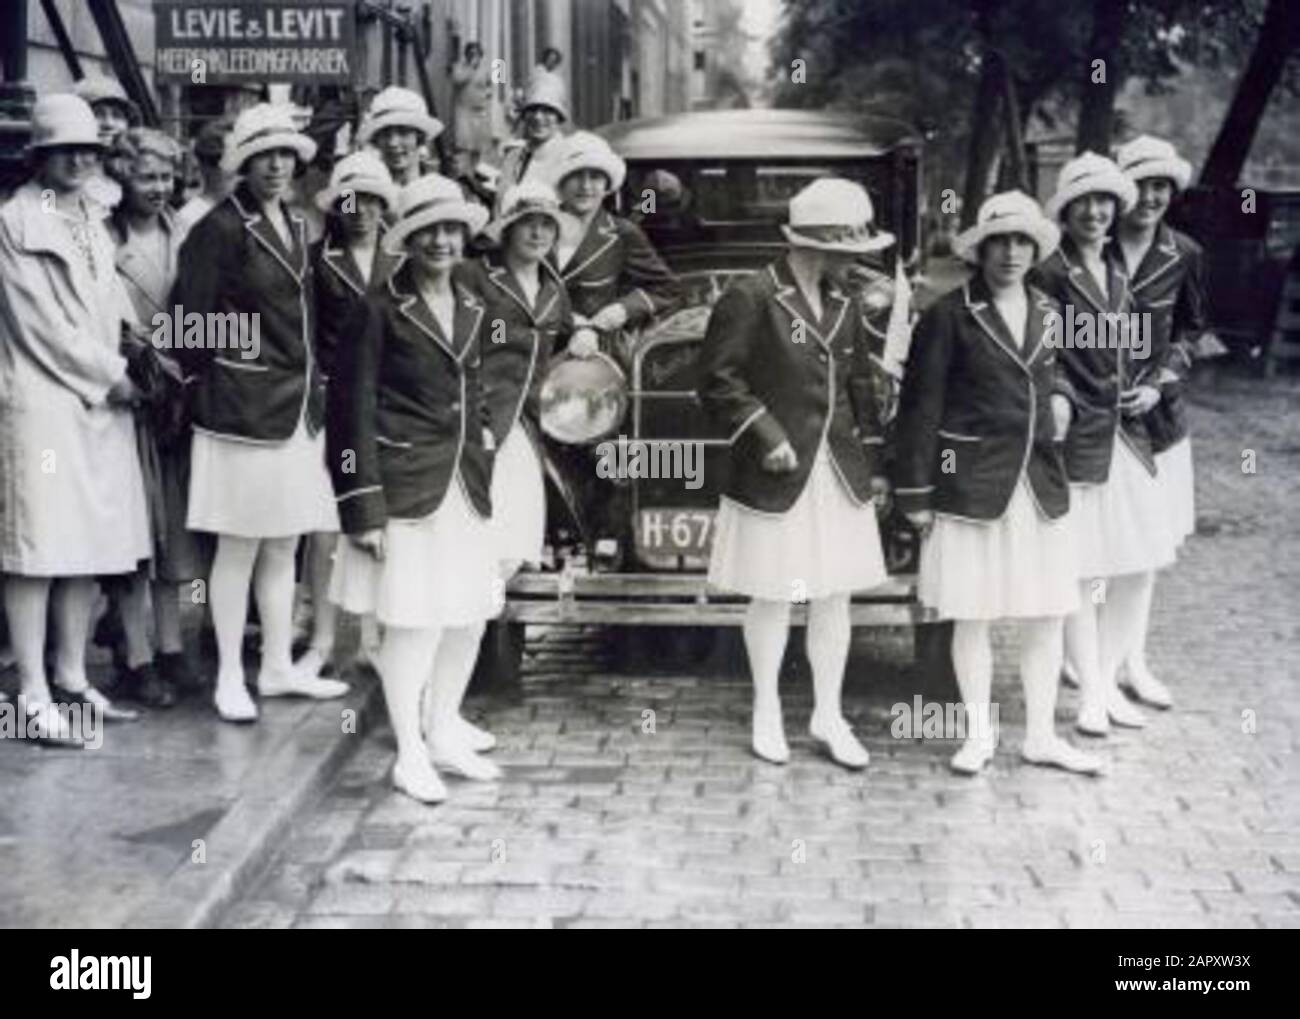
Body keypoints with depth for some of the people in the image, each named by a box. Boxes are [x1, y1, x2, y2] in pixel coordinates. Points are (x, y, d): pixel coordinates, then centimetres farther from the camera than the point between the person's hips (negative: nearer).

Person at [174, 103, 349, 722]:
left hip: (297, 405, 7)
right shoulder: (220, 229, -10)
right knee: (239, 546, 0)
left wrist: (311, 391, 14)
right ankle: (229, 677, 10)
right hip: (243, 407, -7)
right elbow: (193, 318, -10)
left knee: (283, 544, 12)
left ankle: (277, 668, 22)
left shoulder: (294, 227, 13)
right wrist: (208, 384, -2)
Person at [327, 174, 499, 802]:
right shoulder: (382, 309, -8)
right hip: (407, 486, -6)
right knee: (412, 621, -2)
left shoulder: (472, 310, 12)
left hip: (465, 486, 6)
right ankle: (410, 756, 12)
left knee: (469, 618, 10)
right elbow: (354, 409, -9)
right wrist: (365, 508, -12)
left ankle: (444, 734, 29)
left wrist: (481, 471, 14)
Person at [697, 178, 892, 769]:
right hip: (776, 476, -6)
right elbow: (718, 379, -12)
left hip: (839, 475, 6)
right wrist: (766, 435, -17)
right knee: (772, 597, 5)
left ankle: (828, 715, 22)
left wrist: (872, 463, 13)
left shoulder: (844, 307, 11)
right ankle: (766, 713, 24)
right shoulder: (750, 298, -10)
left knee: (835, 595, 9)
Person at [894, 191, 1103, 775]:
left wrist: (1059, 395, 3)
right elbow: (919, 408, -6)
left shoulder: (1047, 312, 9)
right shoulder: (950, 315, -7)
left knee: (1046, 614, 8)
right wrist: (916, 493, -7)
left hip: (1040, 482, 5)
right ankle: (979, 733, 21)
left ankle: (1041, 736, 21)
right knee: (972, 616, 4)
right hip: (972, 483, -5)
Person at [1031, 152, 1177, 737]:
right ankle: (1091, 696, 12)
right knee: (1082, 573, -2)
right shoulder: (1048, 275, -10)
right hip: (1077, 440, -7)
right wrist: (1058, 404, -18)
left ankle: (1109, 682, 24)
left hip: (1127, 434, 7)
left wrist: (1152, 387, 6)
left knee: (1136, 568, 10)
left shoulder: (1121, 271, 12)